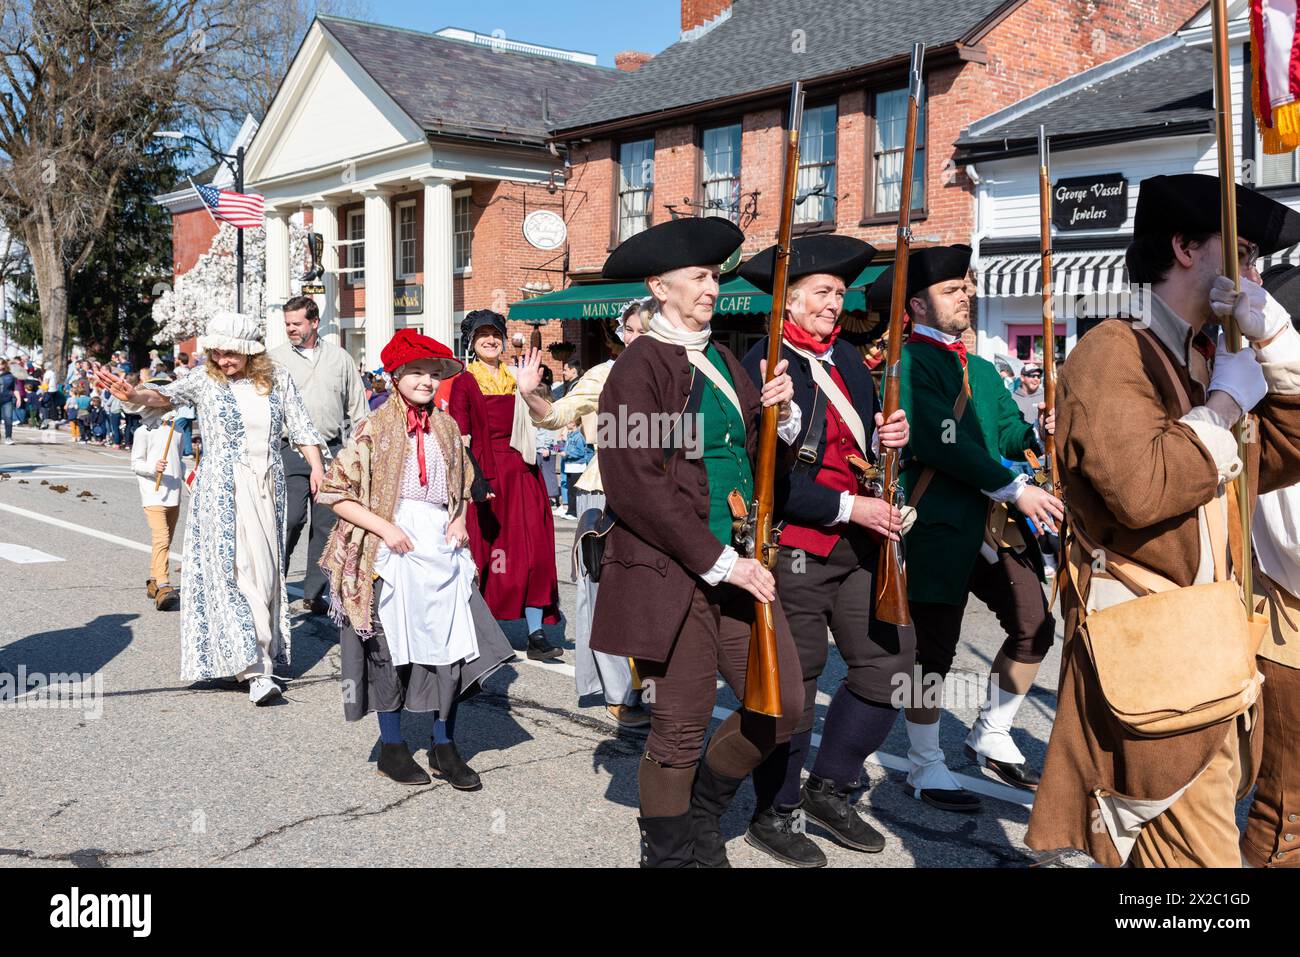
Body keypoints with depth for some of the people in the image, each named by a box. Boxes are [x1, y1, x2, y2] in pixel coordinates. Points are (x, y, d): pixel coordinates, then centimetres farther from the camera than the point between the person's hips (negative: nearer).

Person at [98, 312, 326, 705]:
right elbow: (168, 395, -18)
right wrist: (134, 395, -38)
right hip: (222, 489, -3)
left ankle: (264, 653, 22)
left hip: (269, 487, 3)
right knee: (233, 569, -9)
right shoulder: (205, 380, -2)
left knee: (266, 570, 7)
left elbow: (300, 427, 7)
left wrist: (316, 466, -6)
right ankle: (256, 668, -10)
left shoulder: (277, 380, 5)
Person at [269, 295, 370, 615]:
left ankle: (314, 594, 14)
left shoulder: (339, 358, 11)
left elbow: (357, 408, 16)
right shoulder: (275, 359, 6)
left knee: (327, 523, 4)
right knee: (291, 519, -14)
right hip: (292, 450, -2)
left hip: (332, 450, 3)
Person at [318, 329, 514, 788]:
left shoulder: (447, 427, 11)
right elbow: (335, 492, -6)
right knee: (392, 647, 4)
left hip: (441, 546, 4)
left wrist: (459, 520, 5)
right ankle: (392, 746, 21)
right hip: (392, 550, -4)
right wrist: (384, 528, -14)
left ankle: (444, 746, 15)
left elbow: (463, 486, 25)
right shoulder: (374, 428, -3)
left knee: (453, 645, 0)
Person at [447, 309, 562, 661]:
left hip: (520, 472, 4)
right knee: (485, 549, 1)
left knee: (533, 550, -3)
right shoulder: (464, 383, 1)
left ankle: (536, 635, -2)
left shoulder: (516, 381, 16)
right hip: (484, 472, -4)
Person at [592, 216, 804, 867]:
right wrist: (718, 562, -18)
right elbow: (634, 481, -18)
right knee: (681, 728, 2)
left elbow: (762, 461, 17)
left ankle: (701, 810, 31)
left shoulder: (723, 362, 15)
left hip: (736, 564, 7)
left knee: (783, 703, 7)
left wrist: (782, 417, -5)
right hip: (672, 571, -7)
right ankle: (669, 851, 25)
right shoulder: (641, 366, -9)